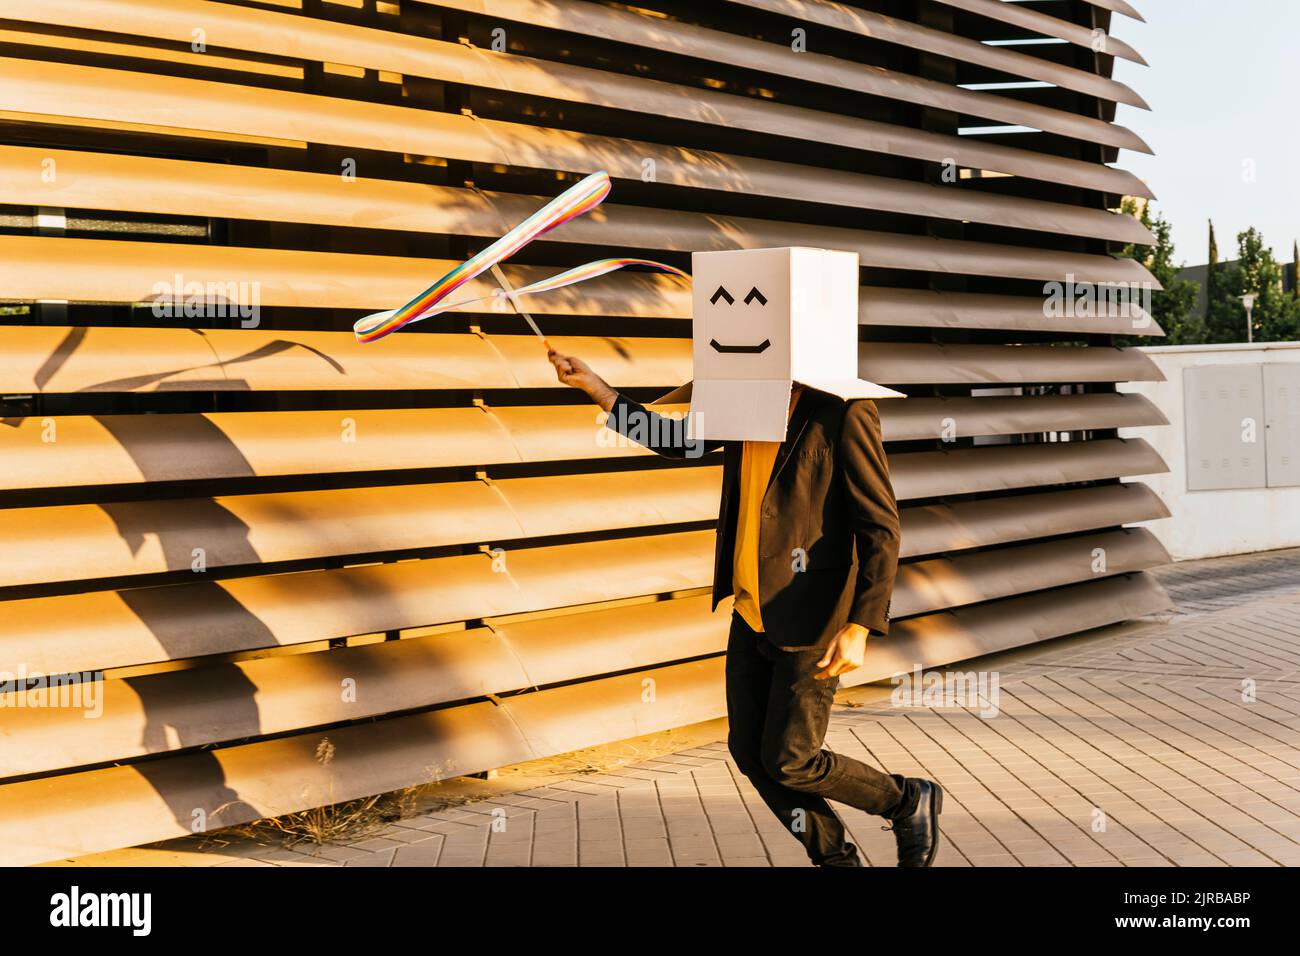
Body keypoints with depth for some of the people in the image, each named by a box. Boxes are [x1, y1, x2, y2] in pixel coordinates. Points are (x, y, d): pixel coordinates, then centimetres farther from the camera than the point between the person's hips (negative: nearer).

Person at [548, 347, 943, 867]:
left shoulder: (843, 413, -17)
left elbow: (881, 527, -16)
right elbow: (681, 440, 22)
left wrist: (858, 629, -22)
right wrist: (594, 385, 17)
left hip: (808, 621, -8)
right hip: (752, 614, 8)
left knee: (788, 762, -2)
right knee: (749, 751, 9)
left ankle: (910, 802, 22)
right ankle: (834, 857, 27)